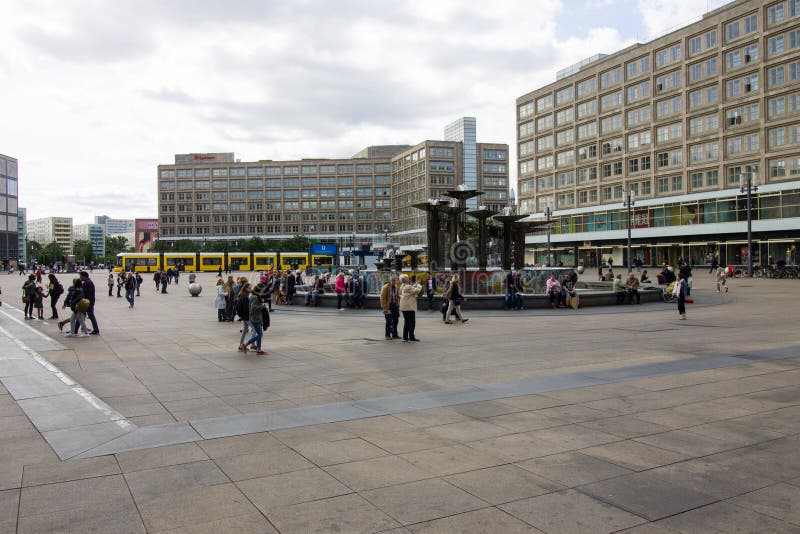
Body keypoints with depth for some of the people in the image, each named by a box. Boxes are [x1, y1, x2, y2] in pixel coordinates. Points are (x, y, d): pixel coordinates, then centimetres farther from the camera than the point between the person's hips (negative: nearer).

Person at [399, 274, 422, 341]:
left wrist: (416, 284, 17)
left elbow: (412, 289, 22)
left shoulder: (402, 286, 12)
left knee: (406, 322, 14)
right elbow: (416, 290, -19)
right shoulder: (408, 287, -18)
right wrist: (419, 286, -2)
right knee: (412, 322, -4)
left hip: (404, 307, 10)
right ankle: (411, 337, -4)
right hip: (409, 307, -10)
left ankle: (405, 337, 16)